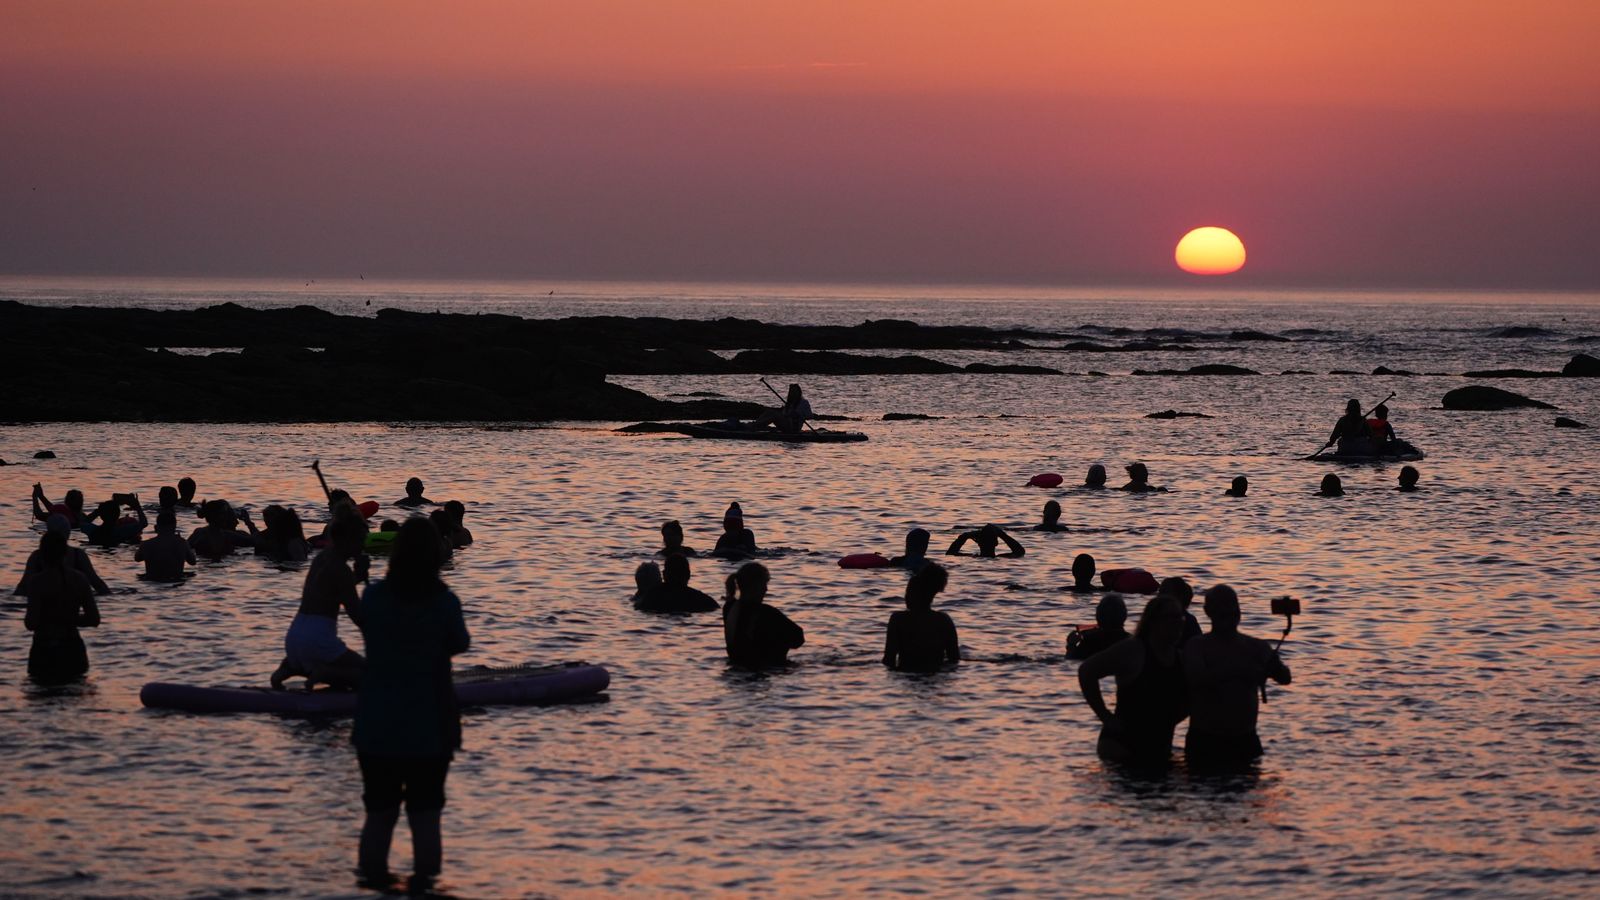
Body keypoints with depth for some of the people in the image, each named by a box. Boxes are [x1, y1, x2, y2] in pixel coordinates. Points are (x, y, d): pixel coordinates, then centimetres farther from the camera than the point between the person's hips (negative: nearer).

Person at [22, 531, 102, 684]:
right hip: (73, 650, 4)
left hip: (44, 653, -4)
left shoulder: (37, 581, -10)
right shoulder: (78, 578, 3)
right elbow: (94, 619, 5)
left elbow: (31, 623, -15)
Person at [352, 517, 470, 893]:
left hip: (377, 728, 2)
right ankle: (423, 885, 5)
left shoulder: (373, 598, -6)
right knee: (426, 819, 6)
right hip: (429, 729, -2)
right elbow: (459, 645, 5)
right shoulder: (444, 603, -11)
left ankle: (374, 888, 14)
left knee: (378, 817, 12)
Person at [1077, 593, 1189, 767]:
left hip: (1160, 750, 7)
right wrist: (1105, 716, -13)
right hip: (1122, 744, -7)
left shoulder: (1180, 657, 9)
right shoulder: (1133, 651, -11)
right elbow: (1086, 671, -12)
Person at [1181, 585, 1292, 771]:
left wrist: (1275, 667, -25)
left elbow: (1285, 678, -1)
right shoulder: (1196, 647, -2)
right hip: (1205, 742, -4)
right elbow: (1197, 679, -20)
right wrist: (1238, 671, -31)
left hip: (1245, 741, 4)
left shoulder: (1256, 647, 9)